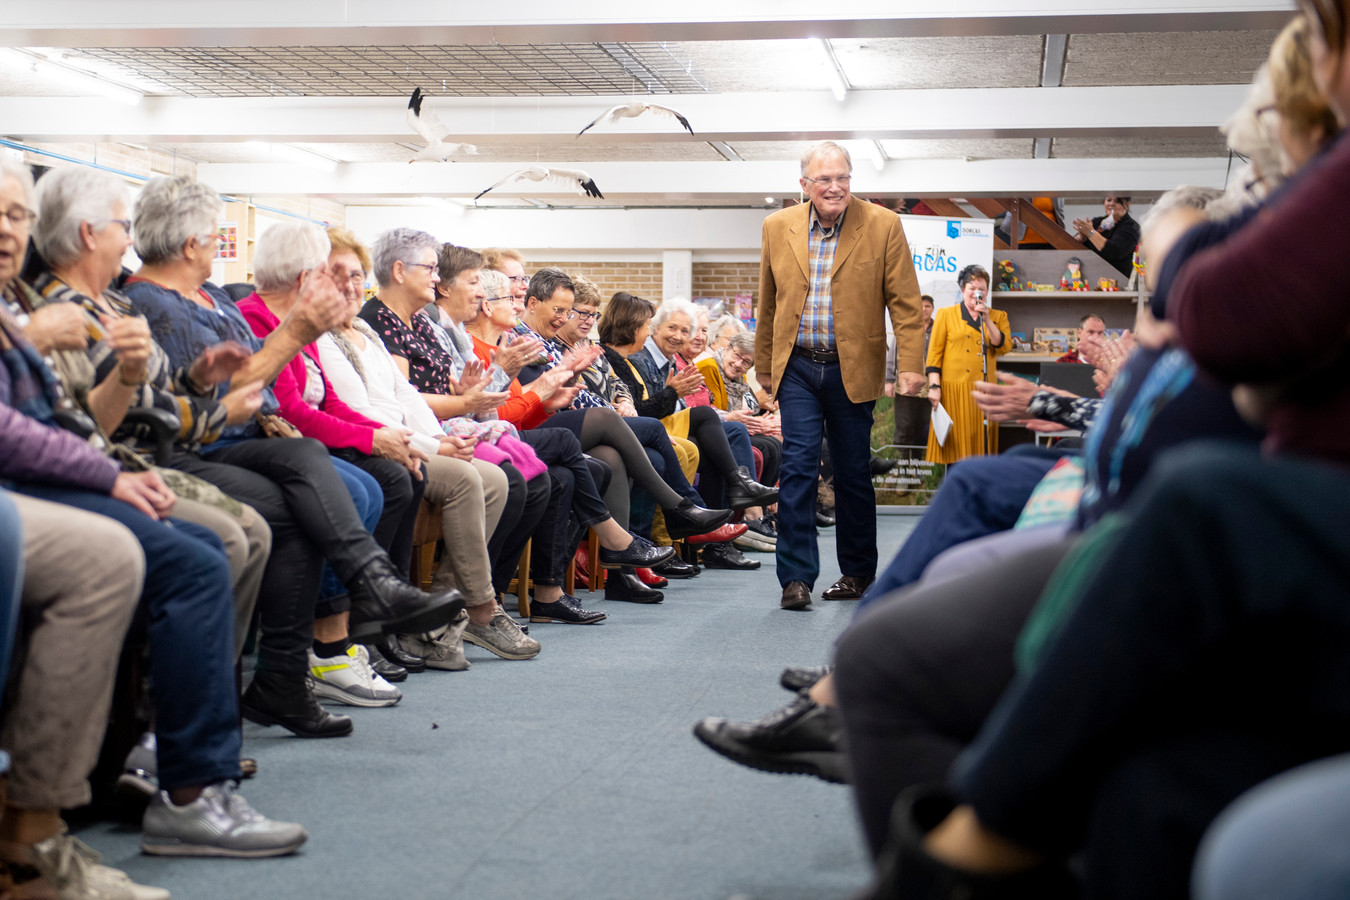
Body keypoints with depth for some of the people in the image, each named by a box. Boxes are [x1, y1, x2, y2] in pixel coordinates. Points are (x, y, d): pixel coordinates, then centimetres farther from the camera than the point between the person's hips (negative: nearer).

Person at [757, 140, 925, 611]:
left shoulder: (882, 226, -4)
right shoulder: (778, 227, 3)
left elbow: (905, 302, -4)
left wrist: (910, 365, -13)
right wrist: (763, 365, 16)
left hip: (852, 369, -1)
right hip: (797, 367, 1)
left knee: (853, 474, 9)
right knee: (798, 467, -8)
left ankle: (858, 572, 24)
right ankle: (796, 578, -4)